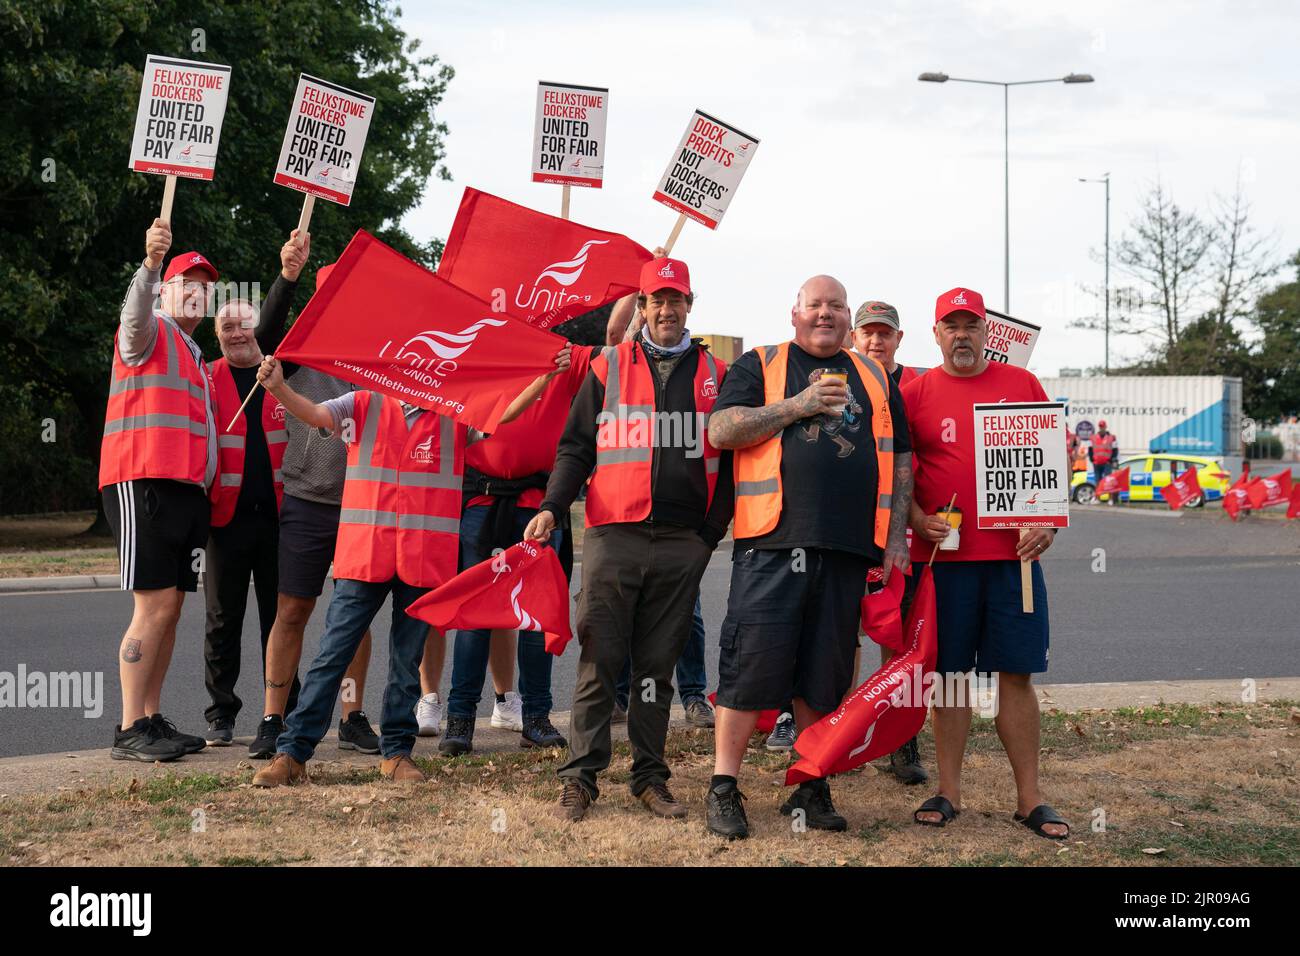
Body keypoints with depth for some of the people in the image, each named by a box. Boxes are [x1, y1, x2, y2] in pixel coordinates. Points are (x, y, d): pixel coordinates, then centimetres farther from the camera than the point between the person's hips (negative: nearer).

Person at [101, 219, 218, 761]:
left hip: (187, 491, 9)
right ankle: (129, 732, -9)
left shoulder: (193, 356, 26)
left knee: (170, 609, 8)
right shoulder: (151, 333, 1)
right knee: (155, 606, -12)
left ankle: (152, 720, 14)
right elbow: (135, 314, -25)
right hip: (143, 485, -9)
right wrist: (151, 261, -41)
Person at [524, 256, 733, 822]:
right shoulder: (609, 367, 9)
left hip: (683, 544, 1)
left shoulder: (714, 376, 12)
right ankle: (580, 779, 4)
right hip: (613, 537, -1)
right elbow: (576, 446, 7)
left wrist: (711, 533, 7)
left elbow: (726, 460, 14)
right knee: (599, 664, -2)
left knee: (657, 666, 7)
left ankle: (650, 776, 15)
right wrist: (552, 507, -7)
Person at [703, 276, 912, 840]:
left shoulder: (874, 378, 19)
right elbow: (721, 430, -5)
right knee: (753, 665, -5)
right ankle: (723, 788, 5)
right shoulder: (759, 365, 8)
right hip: (773, 541, -3)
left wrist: (896, 534, 9)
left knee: (825, 673, 7)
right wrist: (798, 405, -10)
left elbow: (900, 458, 19)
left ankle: (811, 788, 18)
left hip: (848, 548, 4)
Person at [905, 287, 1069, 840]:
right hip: (943, 555, -1)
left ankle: (1029, 799, 10)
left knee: (1016, 674, 3)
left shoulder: (1022, 385, 9)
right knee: (950, 673, 4)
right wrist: (919, 521, -9)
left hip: (1013, 553, 1)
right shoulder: (914, 394, 5)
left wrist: (1047, 525, -3)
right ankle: (949, 793, 14)